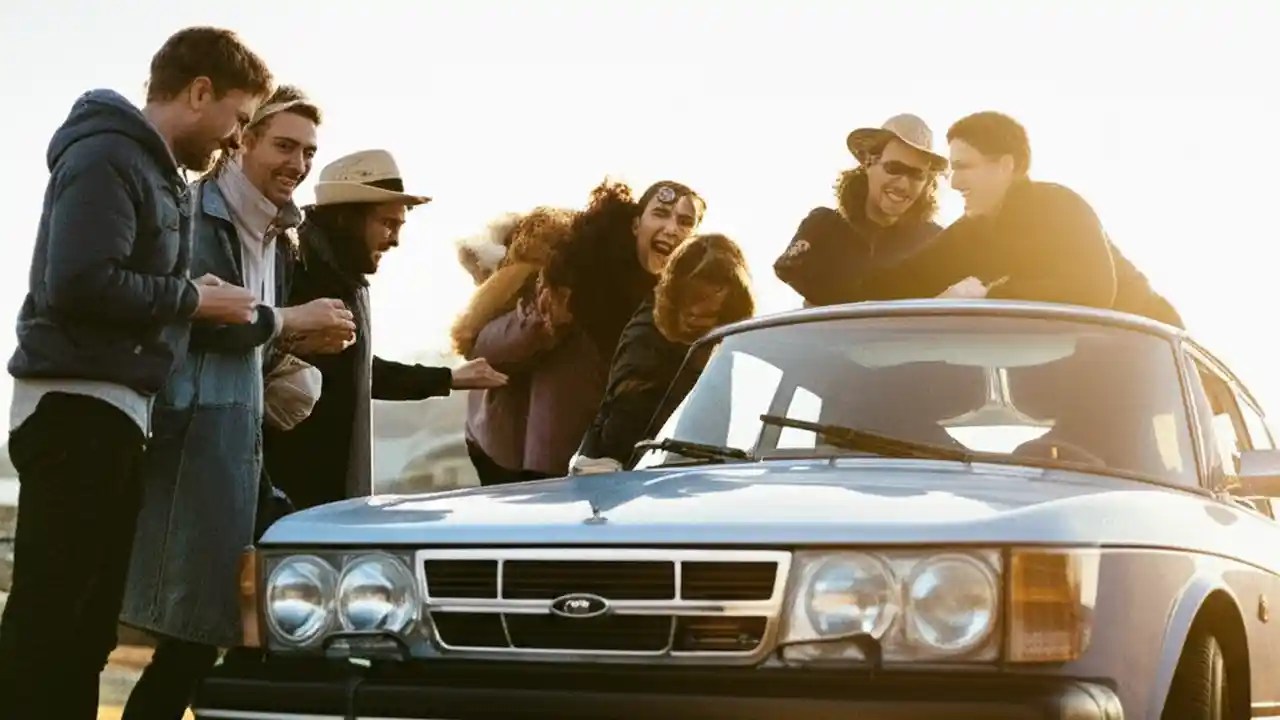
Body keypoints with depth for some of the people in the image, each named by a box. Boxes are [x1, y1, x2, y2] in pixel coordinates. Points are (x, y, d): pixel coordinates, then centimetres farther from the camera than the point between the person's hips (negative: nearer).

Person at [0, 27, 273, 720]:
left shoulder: (153, 169, 19)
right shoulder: (108, 157, -11)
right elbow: (79, 283, -22)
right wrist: (193, 299, -12)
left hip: (110, 411, 10)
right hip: (77, 405, -10)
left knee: (85, 626, 10)